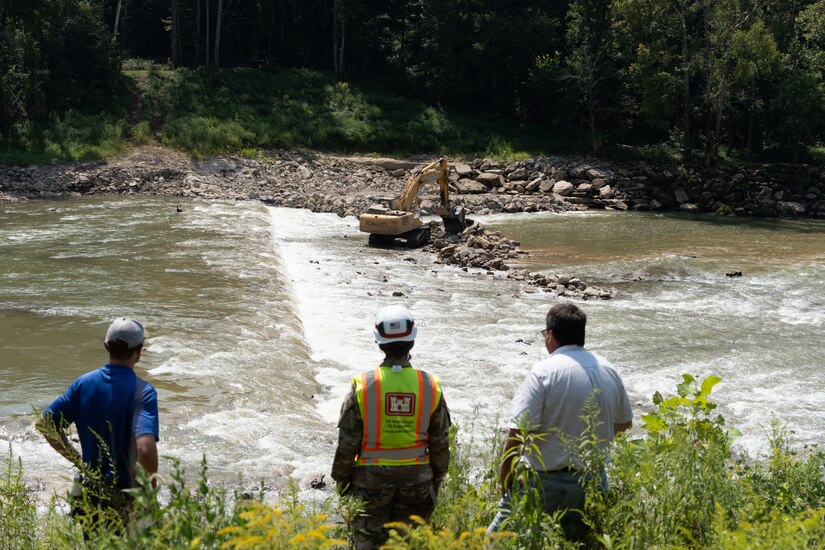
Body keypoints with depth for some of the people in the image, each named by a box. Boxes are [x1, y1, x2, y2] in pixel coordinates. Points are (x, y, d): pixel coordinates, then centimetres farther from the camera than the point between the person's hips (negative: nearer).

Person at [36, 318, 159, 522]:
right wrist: (151, 488, -10)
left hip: (89, 488, 5)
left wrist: (78, 460, 12)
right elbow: (146, 449, -28)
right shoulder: (143, 391, -17)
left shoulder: (83, 383, 0)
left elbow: (45, 423, 6)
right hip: (127, 497, -5)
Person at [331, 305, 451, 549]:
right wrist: (436, 478, 16)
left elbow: (348, 440, -7)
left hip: (372, 476, -2)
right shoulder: (431, 386, -7)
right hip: (416, 478, 2)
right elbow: (440, 442, 2)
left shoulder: (363, 385, -13)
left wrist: (342, 478, 6)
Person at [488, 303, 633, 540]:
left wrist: (505, 483, -8)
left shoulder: (544, 372, -15)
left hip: (547, 481, -5)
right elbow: (624, 422, 18)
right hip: (593, 483, 6)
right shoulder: (608, 371, 4)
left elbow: (517, 433, -19)